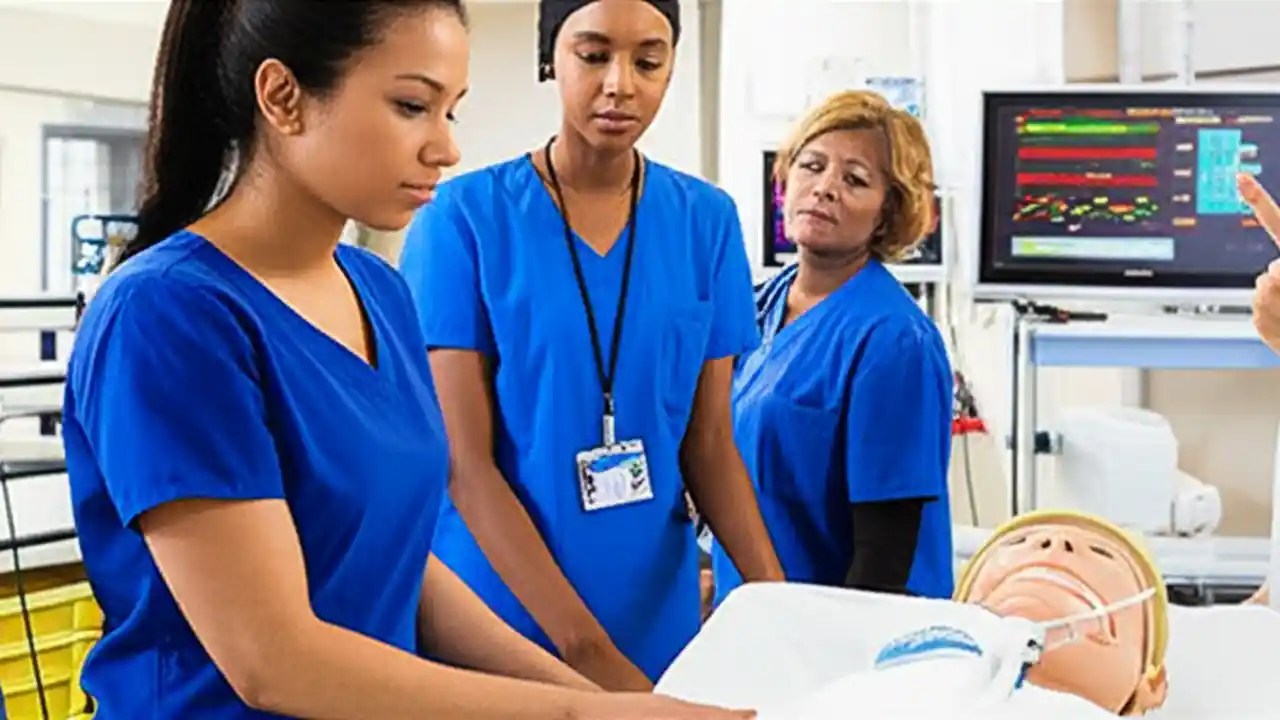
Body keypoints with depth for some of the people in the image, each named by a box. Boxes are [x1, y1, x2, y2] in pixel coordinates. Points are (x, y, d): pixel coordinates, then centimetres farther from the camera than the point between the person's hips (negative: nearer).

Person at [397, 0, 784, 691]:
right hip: (497, 615, -3)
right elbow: (465, 463, -13)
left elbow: (709, 442, 3)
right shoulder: (464, 216, -10)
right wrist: (586, 648, -20)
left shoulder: (708, 221, 0)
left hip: (657, 617, 3)